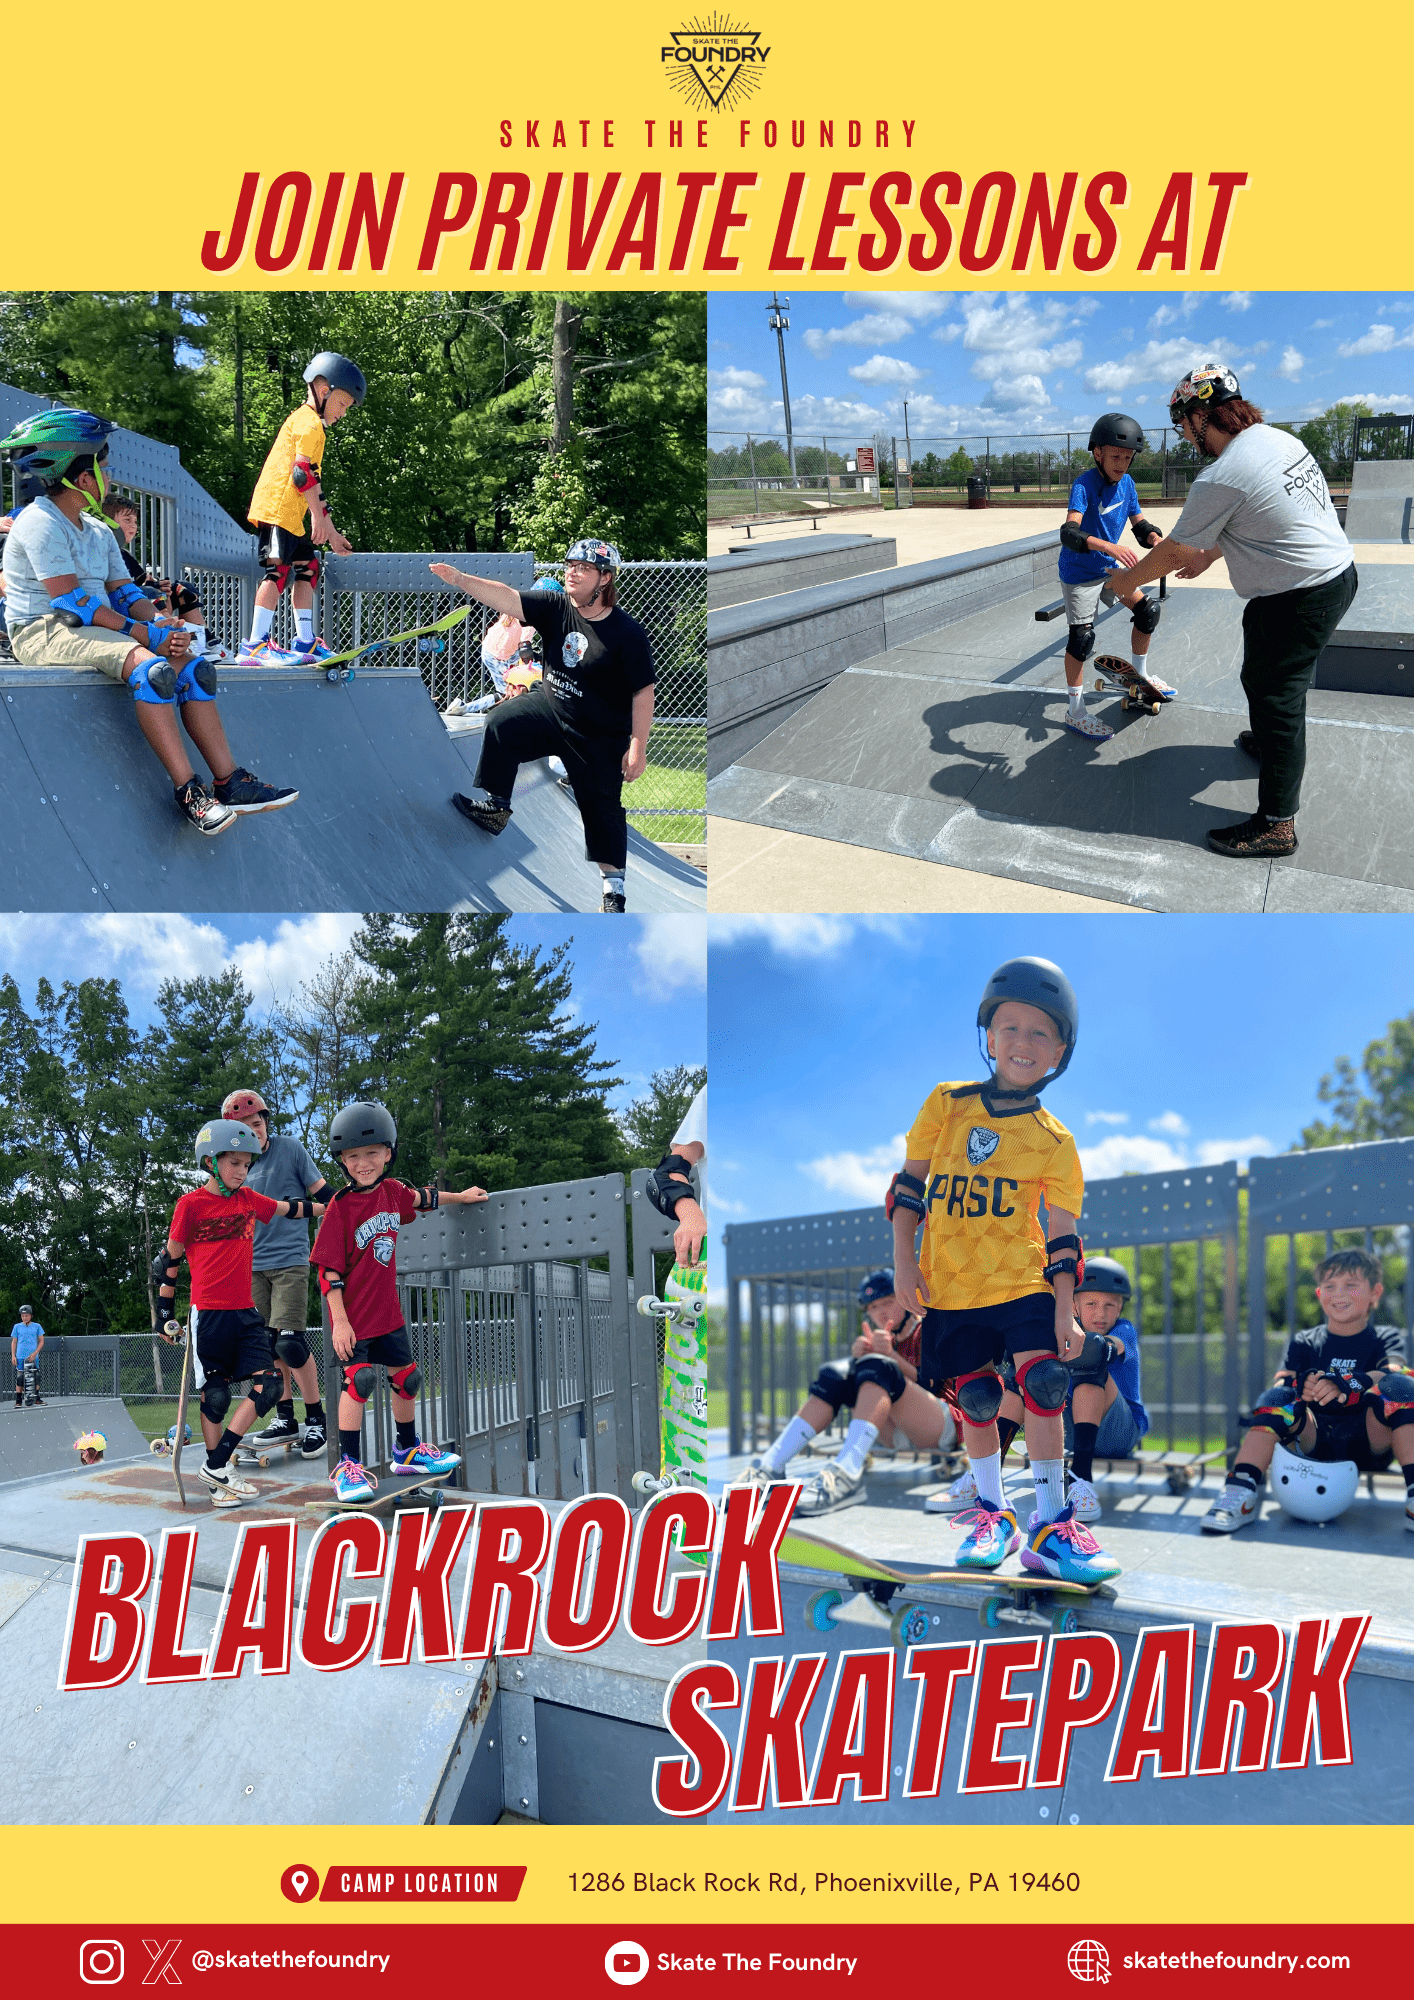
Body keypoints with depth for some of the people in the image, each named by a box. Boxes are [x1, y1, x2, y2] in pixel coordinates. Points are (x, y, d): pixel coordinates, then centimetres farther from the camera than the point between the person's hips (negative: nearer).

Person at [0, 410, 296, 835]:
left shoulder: (99, 532, 19)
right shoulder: (41, 524, -11)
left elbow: (123, 592, 13)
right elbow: (71, 600, -20)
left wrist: (160, 620, -10)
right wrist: (145, 633, -21)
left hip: (94, 629, 9)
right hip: (45, 631, -9)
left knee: (194, 665, -7)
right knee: (151, 668, -32)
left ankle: (229, 782, -11)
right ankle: (187, 790, -32)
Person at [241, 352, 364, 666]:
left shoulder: (311, 424, 27)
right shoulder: (309, 422, -5)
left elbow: (313, 483, 28)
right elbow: (302, 472, -16)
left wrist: (330, 531, 26)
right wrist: (318, 517, -17)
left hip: (291, 513, 10)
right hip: (277, 507, -10)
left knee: (307, 567, 11)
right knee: (279, 569, -14)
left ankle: (305, 642, 13)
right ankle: (256, 645, -17)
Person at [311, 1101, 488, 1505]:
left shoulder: (391, 1191, 1)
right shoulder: (340, 1208, -17)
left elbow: (421, 1198, 25)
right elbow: (329, 1270, -17)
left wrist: (460, 1196, 36)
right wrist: (339, 1321, -21)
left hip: (388, 1312, 7)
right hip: (354, 1316, -7)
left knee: (406, 1378, 14)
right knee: (358, 1380, -14)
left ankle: (407, 1452, 32)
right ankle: (348, 1465, -3)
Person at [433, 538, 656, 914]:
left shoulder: (627, 633, -21)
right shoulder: (556, 607, -8)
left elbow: (643, 692, -19)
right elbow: (507, 599, -17)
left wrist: (638, 749, -21)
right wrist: (460, 580, -30)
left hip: (601, 738, -5)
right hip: (549, 709, 5)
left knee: (602, 810, 2)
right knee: (502, 723, -10)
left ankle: (614, 891, 13)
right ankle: (495, 808, 7)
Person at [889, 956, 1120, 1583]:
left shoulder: (1054, 1142, 1)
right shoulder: (946, 1104, 1)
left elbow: (1062, 1234, 2)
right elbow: (909, 1185, 5)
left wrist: (1065, 1308, -6)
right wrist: (904, 1261, -2)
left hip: (1022, 1283, -1)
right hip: (950, 1288, 1)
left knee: (1043, 1389, -12)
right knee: (975, 1398, 6)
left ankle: (1051, 1523, 0)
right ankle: (990, 1513, 25)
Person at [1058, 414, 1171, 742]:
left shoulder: (1126, 482, -4)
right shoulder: (1084, 485, -26)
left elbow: (1139, 524, 4)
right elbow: (1069, 532, -41)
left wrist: (1157, 539, -20)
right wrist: (1110, 546, -56)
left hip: (1111, 567, 7)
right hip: (1080, 572, -7)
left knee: (1148, 612, 9)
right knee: (1082, 637, -10)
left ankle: (1139, 674, 32)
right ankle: (1076, 712, -1)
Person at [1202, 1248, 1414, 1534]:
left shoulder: (1386, 1339, 10)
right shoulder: (1304, 1343, 15)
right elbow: (1281, 1383, -1)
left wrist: (1347, 1386, -35)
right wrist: (1302, 1386, -27)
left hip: (1369, 1442, -1)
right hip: (1314, 1443, 2)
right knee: (1278, 1396, -24)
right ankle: (1241, 1492, -30)